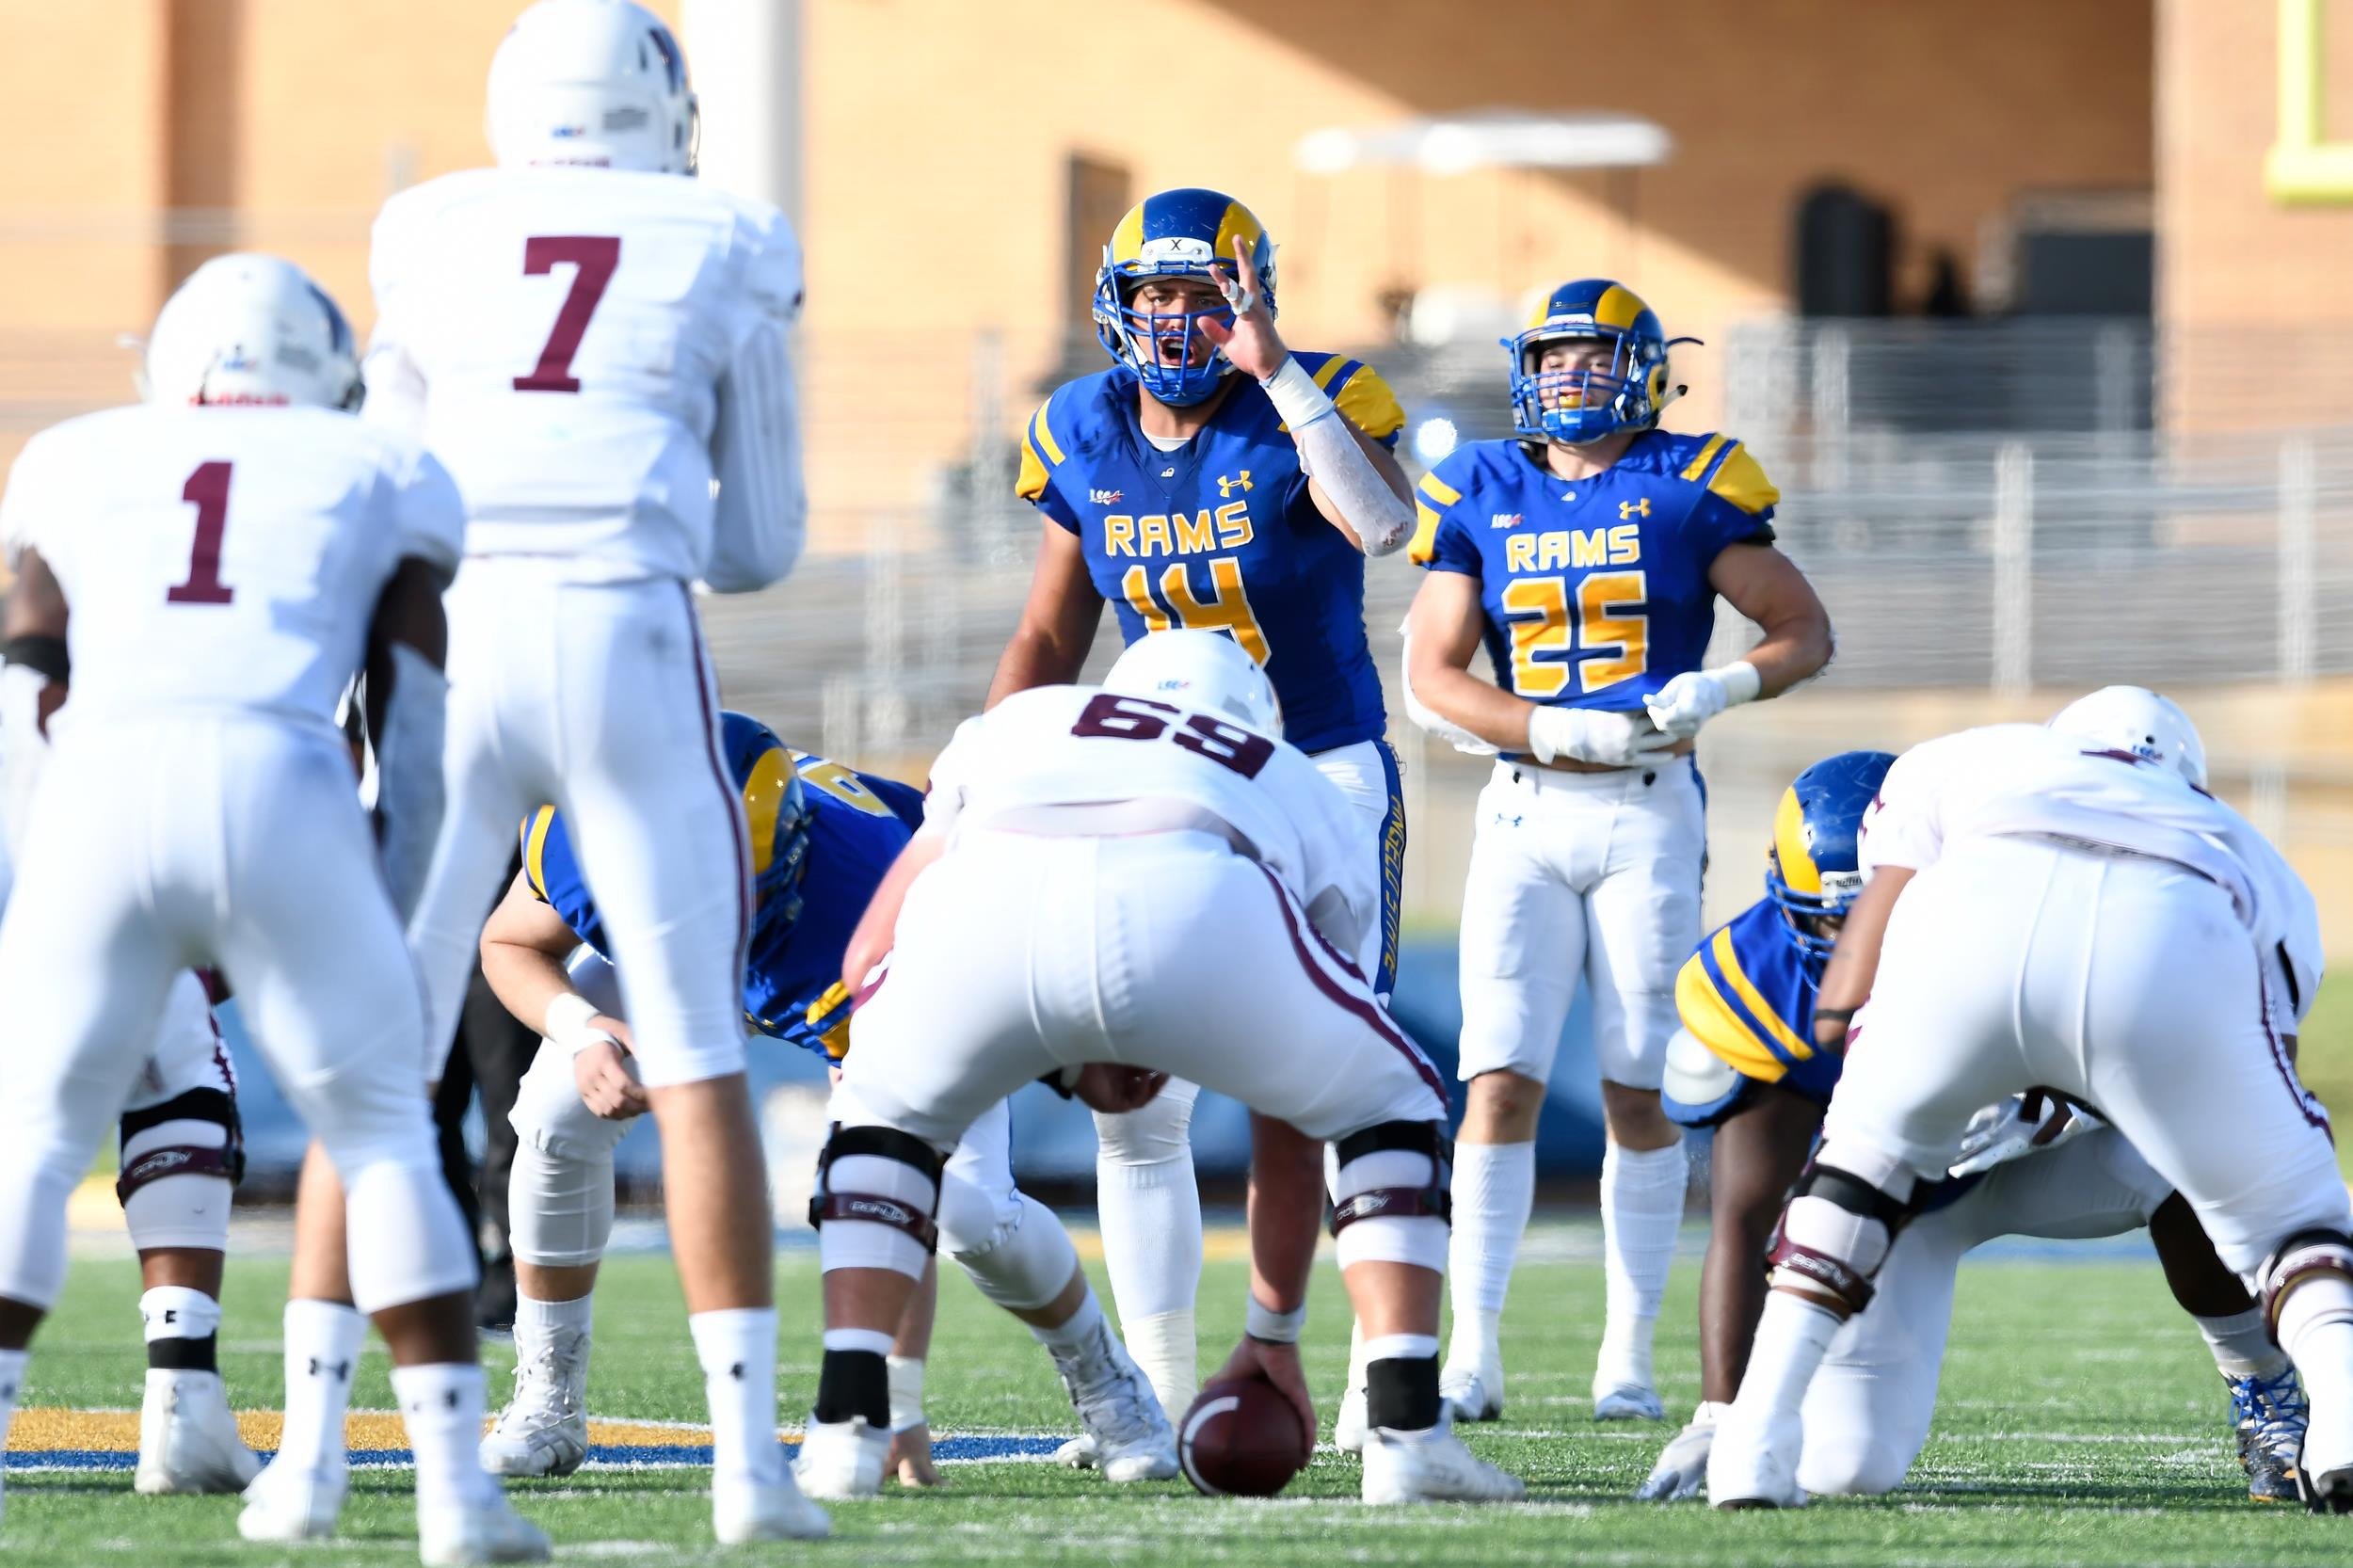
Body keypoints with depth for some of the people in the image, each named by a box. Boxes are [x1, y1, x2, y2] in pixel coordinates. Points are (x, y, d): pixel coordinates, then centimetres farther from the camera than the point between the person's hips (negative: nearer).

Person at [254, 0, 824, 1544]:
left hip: (447, 644, 1)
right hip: (624, 647, -1)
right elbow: (760, 546, 16)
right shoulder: (727, 258, 10)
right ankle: (749, 1456, -3)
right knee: (698, 1056, 5)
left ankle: (312, 1442, 2)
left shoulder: (427, 241, 13)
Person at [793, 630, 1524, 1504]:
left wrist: (1066, 1063, 40)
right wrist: (1275, 1334, 53)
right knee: (1389, 1114, 28)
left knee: (886, 1120, 33)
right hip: (1196, 910, -1)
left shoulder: (1016, 725, 44)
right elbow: (1288, 1137, 45)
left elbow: (869, 958, 34)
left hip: (992, 905, 1)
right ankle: (1408, 1430, 15)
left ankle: (847, 1428, 17)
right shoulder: (1299, 798, 41)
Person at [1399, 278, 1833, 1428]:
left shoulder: (1688, 488, 0)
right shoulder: (1481, 491, 6)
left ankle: (1629, 1356, 8)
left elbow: (1806, 630, 3)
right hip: (1524, 812, 1)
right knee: (1502, 1084, -7)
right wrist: (1557, 731, -12)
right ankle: (1473, 1353, -7)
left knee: (1640, 1093, 1)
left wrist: (1722, 688, -16)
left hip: (1650, 813, -1)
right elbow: (1429, 677, 2)